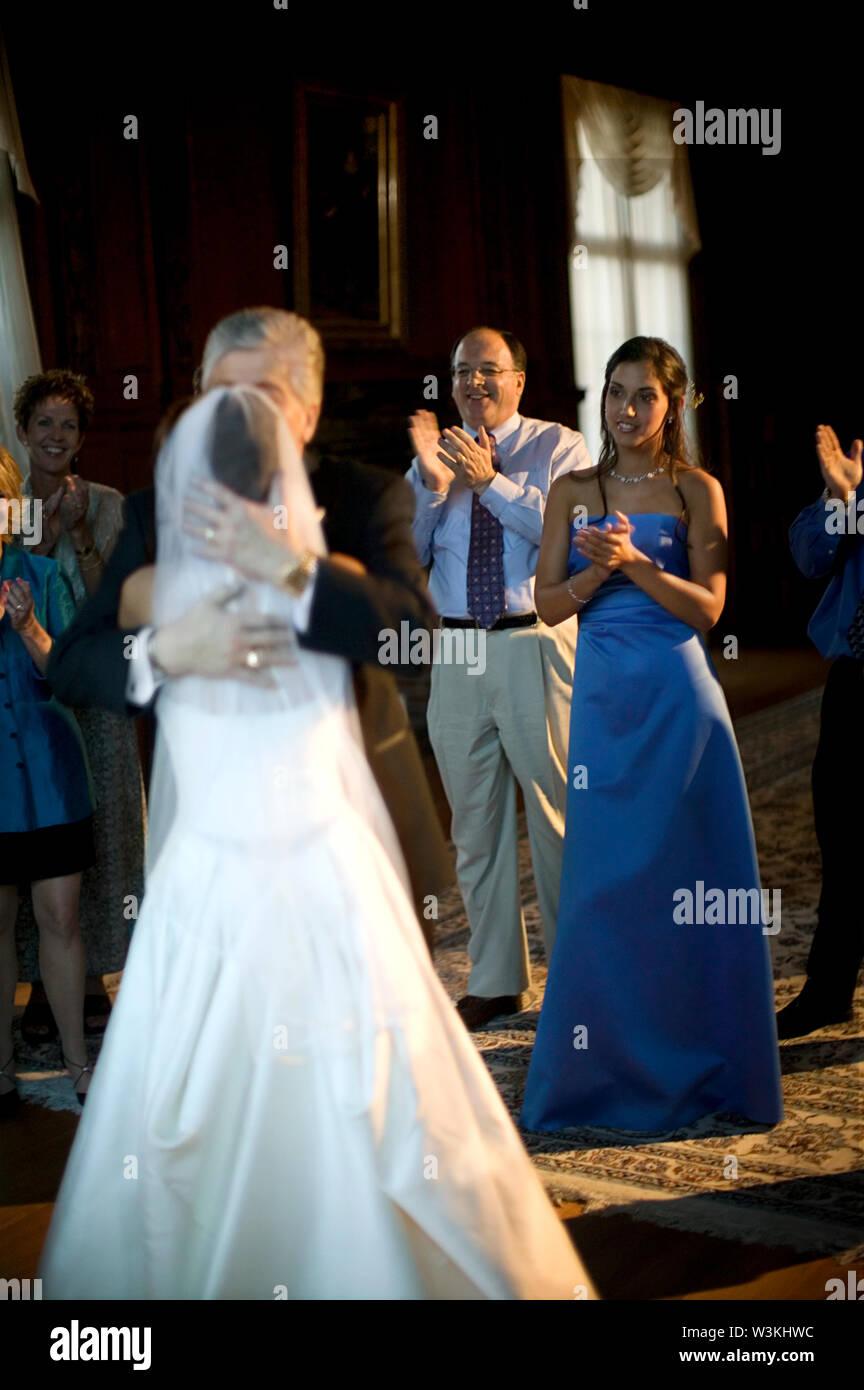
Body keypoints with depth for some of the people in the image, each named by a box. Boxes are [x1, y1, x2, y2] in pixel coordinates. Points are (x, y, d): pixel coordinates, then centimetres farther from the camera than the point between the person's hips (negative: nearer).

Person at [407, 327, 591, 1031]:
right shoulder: (437, 456, 14)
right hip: (458, 653, 4)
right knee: (476, 825, 10)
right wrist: (430, 482, -9)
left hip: (536, 647, -4)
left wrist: (492, 481, -17)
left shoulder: (560, 449, 2)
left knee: (559, 816, -1)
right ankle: (496, 981, 21)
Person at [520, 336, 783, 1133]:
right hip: (603, 696, 2)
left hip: (679, 695, -2)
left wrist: (636, 563, -16)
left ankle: (696, 1066, 15)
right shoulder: (574, 492, 11)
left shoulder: (697, 491, 4)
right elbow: (548, 603, 7)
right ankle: (611, 1065, 15)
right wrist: (596, 572, -12)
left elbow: (708, 605, -3)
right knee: (606, 880, 3)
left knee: (691, 878, 1)